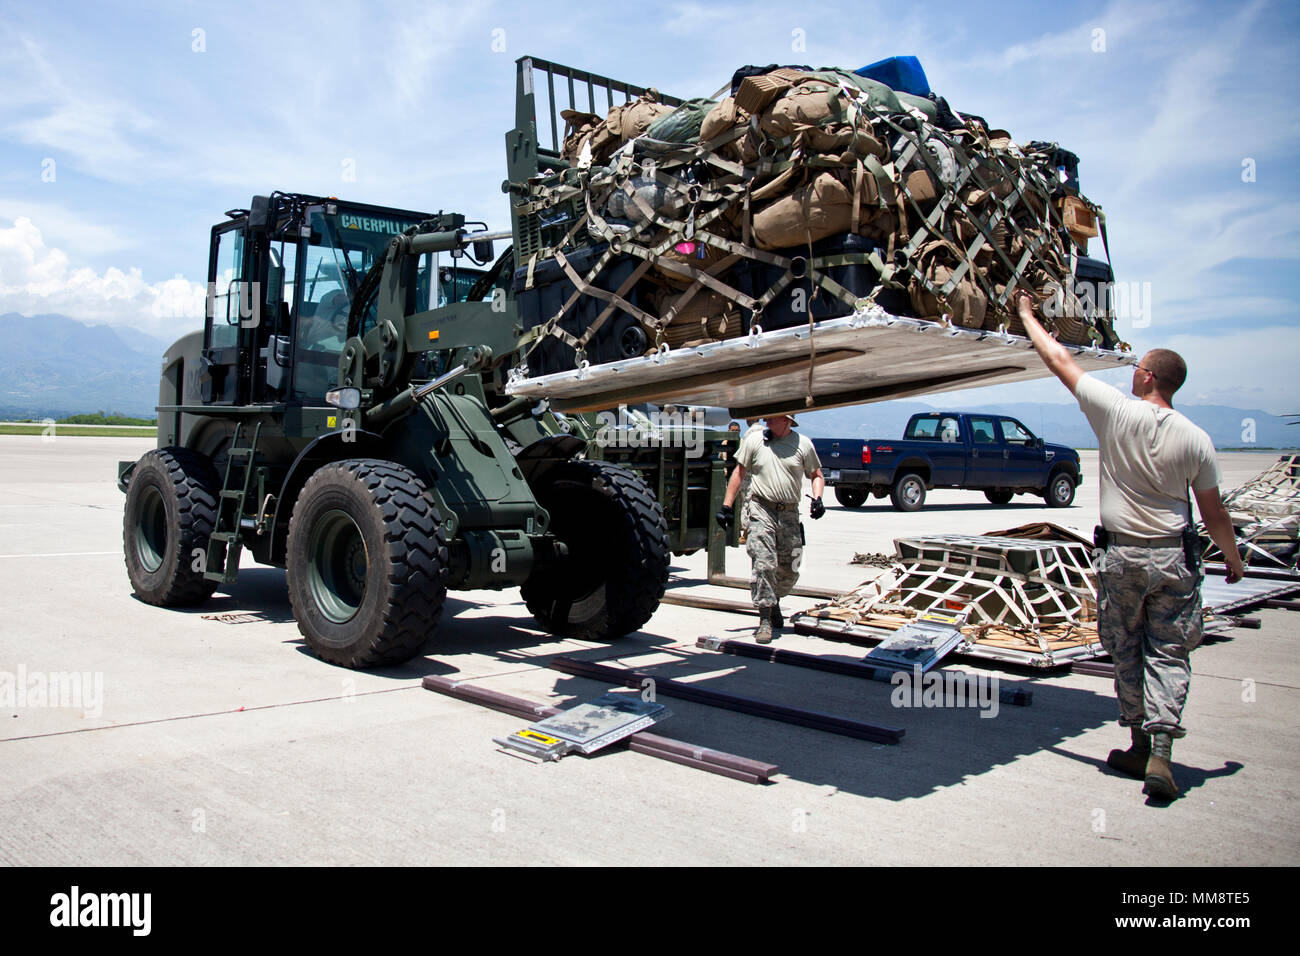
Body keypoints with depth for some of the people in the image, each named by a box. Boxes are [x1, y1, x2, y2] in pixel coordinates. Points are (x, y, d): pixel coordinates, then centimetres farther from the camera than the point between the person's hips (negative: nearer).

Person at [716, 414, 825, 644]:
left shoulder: (803, 444, 3)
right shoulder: (754, 440, 2)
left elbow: (816, 475, 12)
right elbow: (739, 472, 7)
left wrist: (817, 499, -6)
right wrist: (727, 505, 2)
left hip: (790, 514, 2)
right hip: (761, 510, -2)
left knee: (789, 572, 11)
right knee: (764, 564, -13)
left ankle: (775, 602, 39)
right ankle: (765, 619, -8)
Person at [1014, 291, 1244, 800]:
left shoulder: (1117, 413, -11)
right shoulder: (1196, 439, -5)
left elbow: (1060, 361, -1)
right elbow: (1214, 514, 2)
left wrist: (1027, 315, 12)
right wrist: (1232, 557, 19)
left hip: (1123, 556, -1)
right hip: (1174, 558, 1)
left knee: (1127, 652, 12)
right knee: (1168, 654, 6)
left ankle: (1140, 746, 20)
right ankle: (1161, 754, -4)